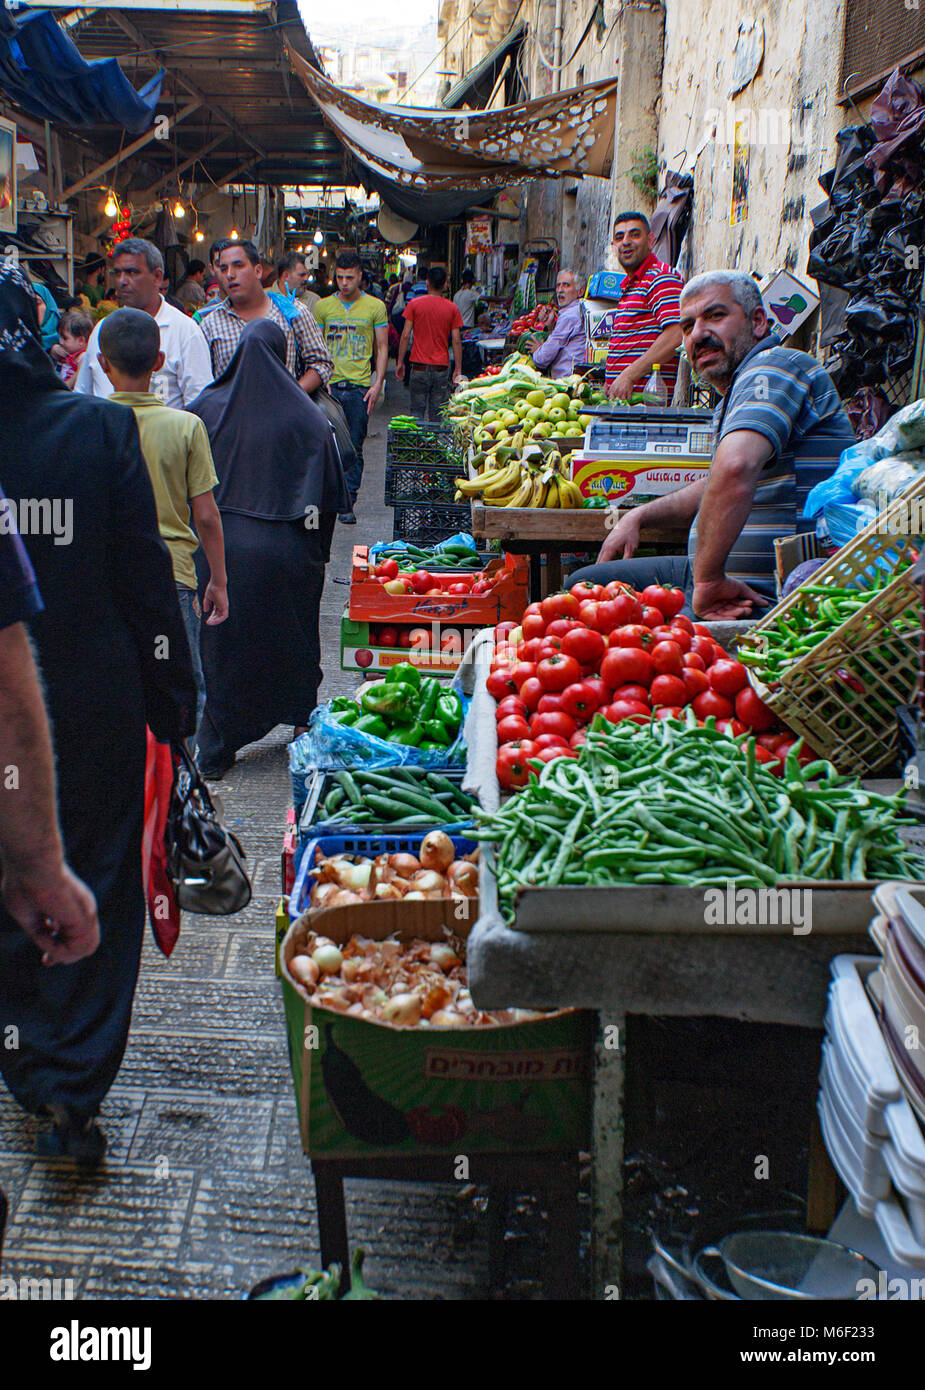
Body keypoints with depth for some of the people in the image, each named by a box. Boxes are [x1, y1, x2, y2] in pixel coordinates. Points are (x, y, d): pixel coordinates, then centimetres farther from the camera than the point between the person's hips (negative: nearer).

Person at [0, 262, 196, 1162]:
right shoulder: (102, 429, -10)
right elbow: (145, 575, -8)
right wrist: (173, 702, -1)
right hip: (94, 703, -1)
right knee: (94, 887, 11)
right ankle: (74, 1093, 15)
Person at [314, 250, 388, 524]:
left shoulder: (375, 307, 5)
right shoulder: (322, 306, 9)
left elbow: (382, 348, 7)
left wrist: (378, 383, -3)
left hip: (360, 387, -1)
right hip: (329, 386, 1)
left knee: (354, 448, 1)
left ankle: (348, 503, 6)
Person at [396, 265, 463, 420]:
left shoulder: (414, 304, -2)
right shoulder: (452, 308, 1)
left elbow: (405, 336, -4)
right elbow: (456, 341, 0)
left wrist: (400, 362, 4)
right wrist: (458, 369, 5)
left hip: (419, 367, -1)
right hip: (441, 367, 1)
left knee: (417, 410, 6)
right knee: (437, 413, 6)